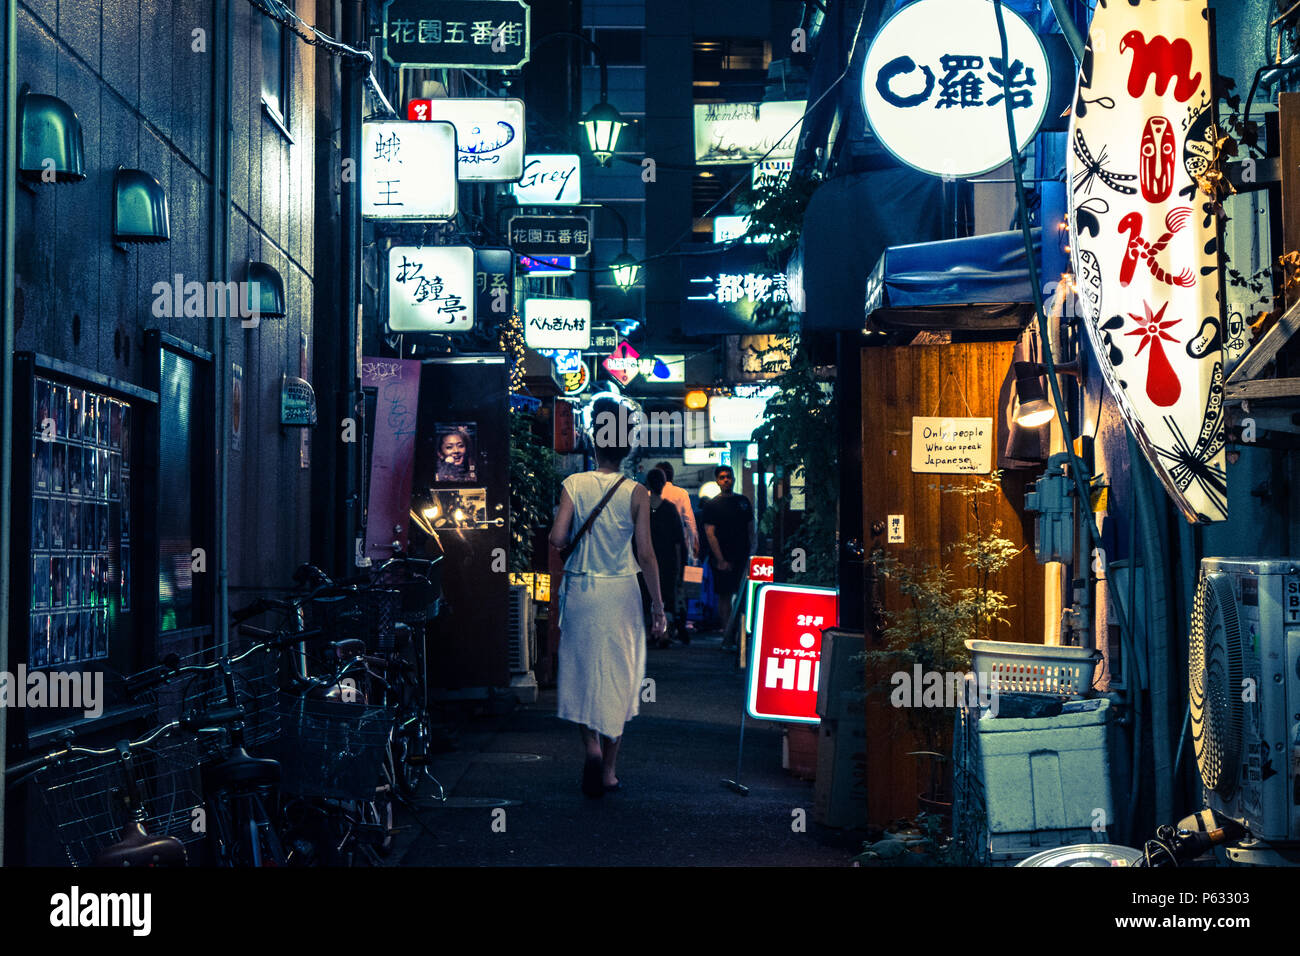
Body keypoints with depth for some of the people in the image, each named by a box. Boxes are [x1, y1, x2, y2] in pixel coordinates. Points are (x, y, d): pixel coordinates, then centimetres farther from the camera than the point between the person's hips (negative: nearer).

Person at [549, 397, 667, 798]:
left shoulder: (574, 484, -6)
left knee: (582, 670, 15)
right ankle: (608, 770, 15)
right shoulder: (637, 493, -8)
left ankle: (591, 746, -5)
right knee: (617, 675, 10)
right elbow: (646, 554, -11)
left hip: (580, 589, 1)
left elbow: (557, 539, -14)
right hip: (621, 592, 0)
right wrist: (658, 605, -4)